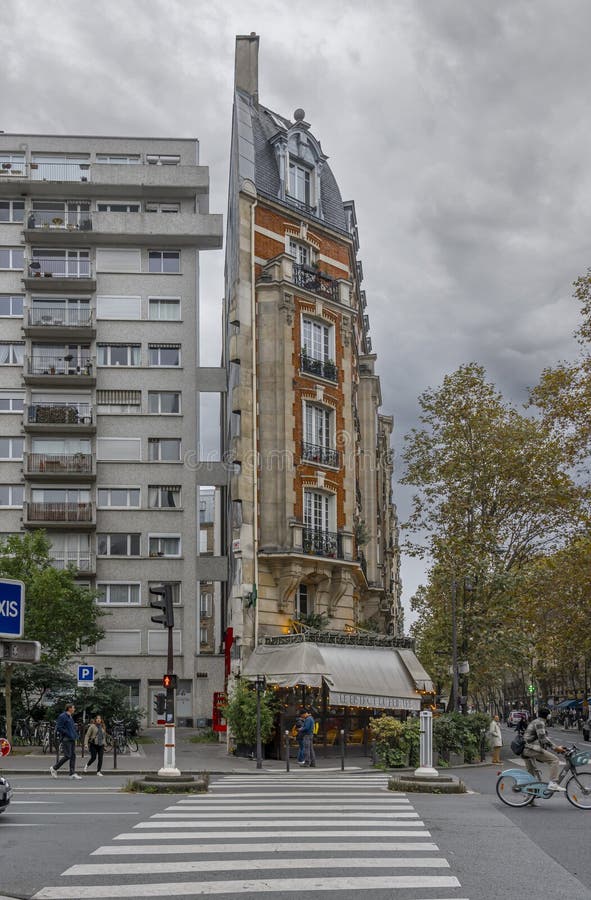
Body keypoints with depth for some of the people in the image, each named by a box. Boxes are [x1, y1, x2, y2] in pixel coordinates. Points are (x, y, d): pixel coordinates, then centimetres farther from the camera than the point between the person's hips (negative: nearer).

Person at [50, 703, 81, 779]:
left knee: (73, 756, 3)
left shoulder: (70, 717, 18)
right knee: (67, 756, -11)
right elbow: (58, 728, -16)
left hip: (72, 739, 9)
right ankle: (54, 768, 3)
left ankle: (72, 773, 2)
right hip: (66, 739, -9)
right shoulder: (62, 716, -9)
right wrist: (67, 733, -18)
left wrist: (75, 734, 13)